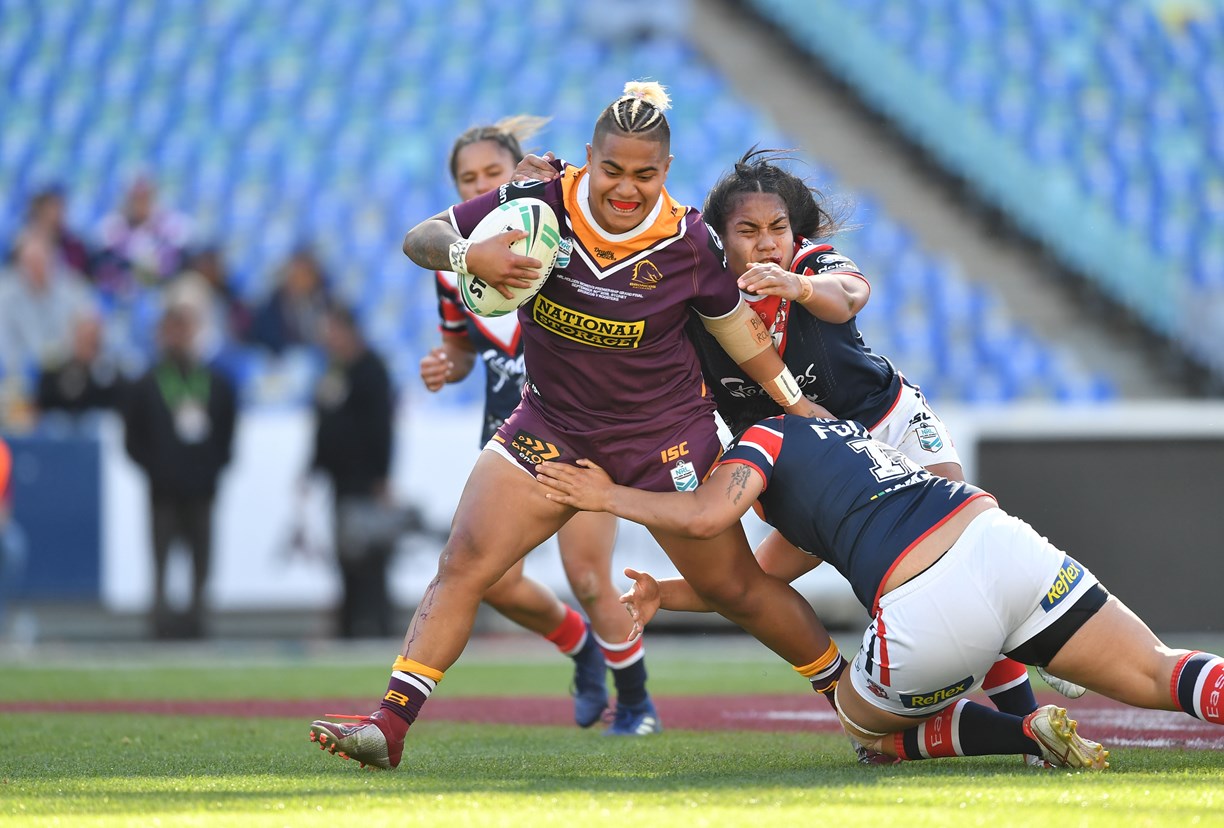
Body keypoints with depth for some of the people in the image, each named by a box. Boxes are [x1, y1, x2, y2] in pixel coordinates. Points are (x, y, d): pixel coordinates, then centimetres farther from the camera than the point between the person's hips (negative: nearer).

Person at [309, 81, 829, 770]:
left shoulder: (690, 242, -15)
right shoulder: (543, 202, -15)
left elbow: (739, 326, 4)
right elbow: (419, 238, -9)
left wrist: (796, 401, 10)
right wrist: (468, 255, -31)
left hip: (664, 437, -2)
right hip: (551, 423, 2)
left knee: (739, 589, 4)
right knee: (463, 565, -11)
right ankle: (390, 725, -12)